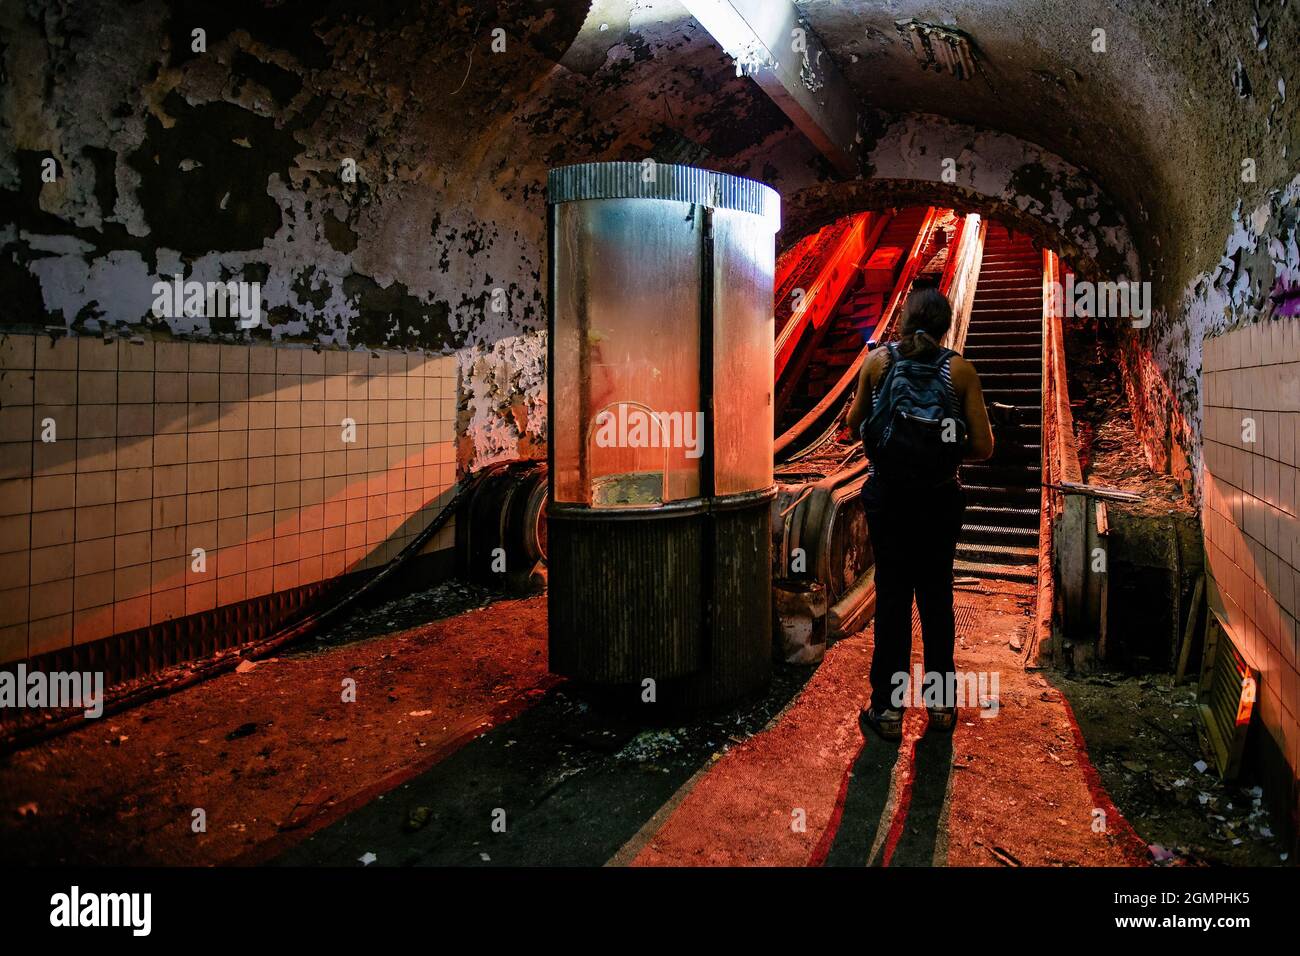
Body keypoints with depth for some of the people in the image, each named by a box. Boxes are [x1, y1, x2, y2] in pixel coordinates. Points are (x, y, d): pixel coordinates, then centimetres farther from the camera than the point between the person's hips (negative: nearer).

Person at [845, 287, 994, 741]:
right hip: (941, 498, 1)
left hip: (887, 495, 0)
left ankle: (888, 708, 13)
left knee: (892, 596, 8)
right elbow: (983, 447, -5)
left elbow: (853, 423, 8)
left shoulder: (878, 360, -2)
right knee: (937, 595, 14)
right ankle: (942, 701, 25)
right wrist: (949, 453, 13)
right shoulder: (961, 370, -3)